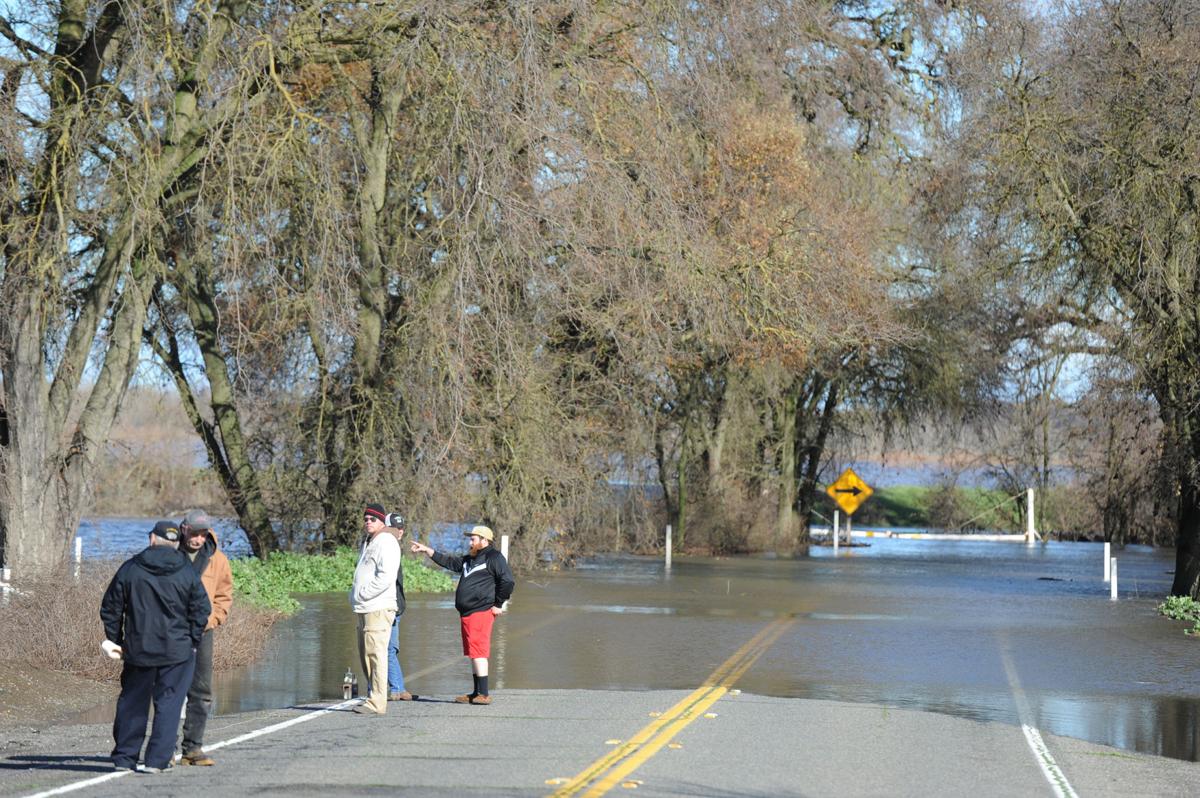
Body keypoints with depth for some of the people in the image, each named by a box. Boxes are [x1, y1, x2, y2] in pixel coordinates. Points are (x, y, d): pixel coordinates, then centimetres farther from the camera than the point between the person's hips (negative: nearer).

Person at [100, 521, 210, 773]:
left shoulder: (129, 569, 1)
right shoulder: (187, 573, -2)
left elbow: (110, 609, 5)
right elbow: (201, 610, -2)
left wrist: (114, 639, 14)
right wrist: (193, 641, 9)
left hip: (138, 649, 1)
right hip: (177, 650, -1)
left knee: (132, 702, 13)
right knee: (168, 703, 3)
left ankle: (124, 757, 16)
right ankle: (157, 759, -2)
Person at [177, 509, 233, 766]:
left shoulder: (217, 559, 5)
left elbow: (224, 595, 12)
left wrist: (211, 620, -3)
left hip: (201, 632, 3)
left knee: (201, 691, 4)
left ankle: (193, 747, 11)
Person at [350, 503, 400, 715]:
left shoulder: (386, 542, -9)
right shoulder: (367, 544, 23)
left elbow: (386, 576, -21)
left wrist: (362, 594, -16)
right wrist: (356, 596, 15)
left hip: (378, 609, -10)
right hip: (365, 609, 10)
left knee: (375, 654, -12)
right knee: (365, 656, 14)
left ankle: (377, 703, -13)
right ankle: (372, 697, 21)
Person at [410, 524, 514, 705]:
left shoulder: (494, 558, -6)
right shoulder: (469, 559, 23)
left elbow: (508, 582, -13)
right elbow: (448, 561, 31)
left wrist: (498, 605, -11)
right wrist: (427, 550, 28)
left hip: (480, 613, -10)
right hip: (467, 614, 10)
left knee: (478, 652, -14)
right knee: (473, 654, 11)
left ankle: (484, 694, -15)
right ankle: (477, 693, 15)